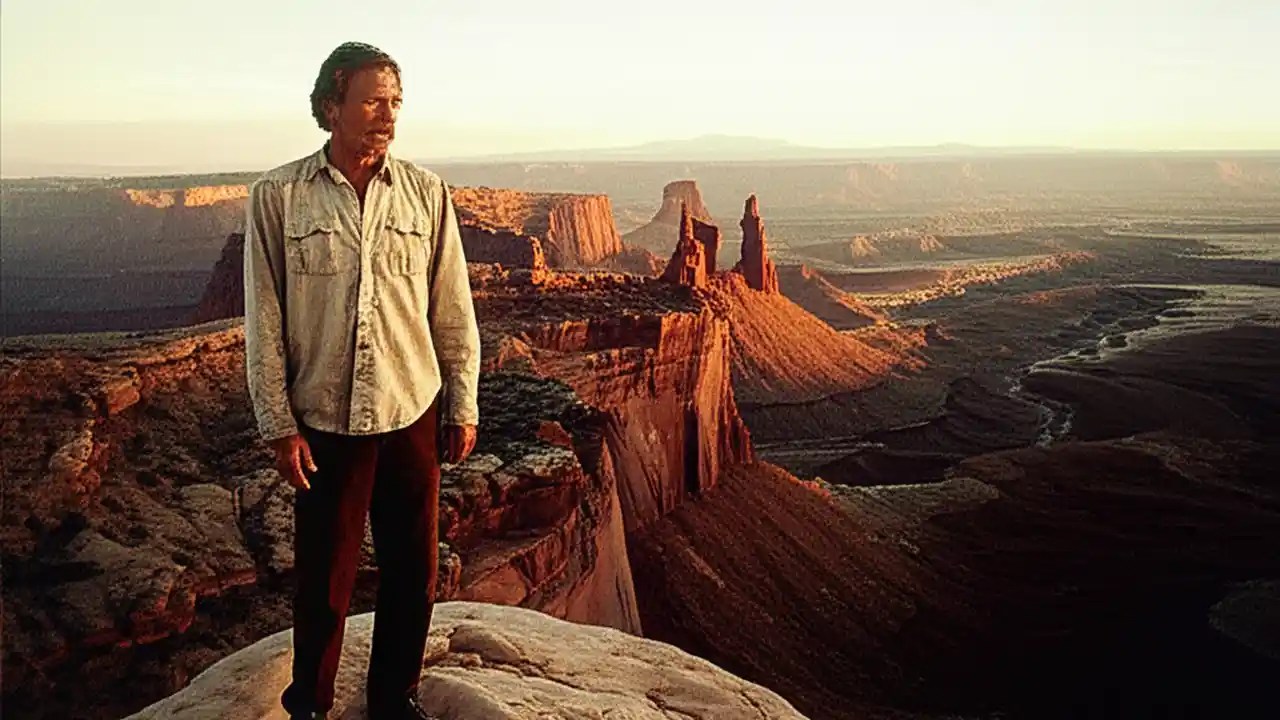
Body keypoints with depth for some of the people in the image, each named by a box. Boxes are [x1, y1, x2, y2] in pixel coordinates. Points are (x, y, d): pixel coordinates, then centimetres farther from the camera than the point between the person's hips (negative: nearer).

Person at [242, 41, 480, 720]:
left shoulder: (426, 193, -1)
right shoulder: (278, 195, -5)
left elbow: (453, 312, 3)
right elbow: (263, 321, -3)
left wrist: (464, 406, 4)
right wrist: (279, 425, -5)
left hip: (412, 415, 2)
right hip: (323, 421, -1)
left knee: (412, 570, 12)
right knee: (323, 576, 12)